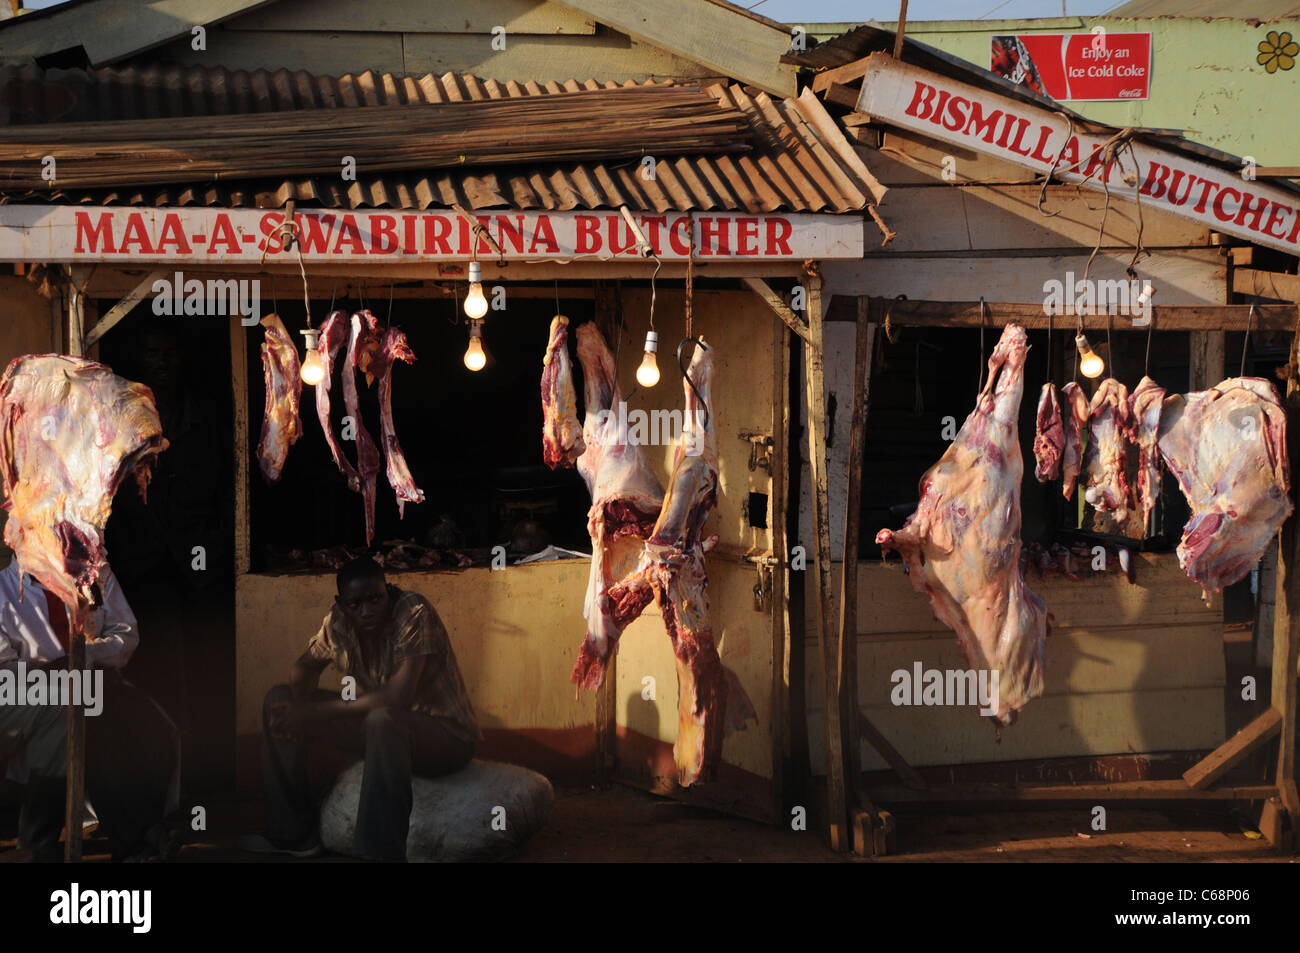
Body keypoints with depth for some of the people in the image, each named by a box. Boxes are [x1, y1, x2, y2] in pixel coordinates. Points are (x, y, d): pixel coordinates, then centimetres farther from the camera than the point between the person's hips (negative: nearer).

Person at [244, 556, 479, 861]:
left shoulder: (414, 613, -26)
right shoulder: (338, 621, -6)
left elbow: (397, 697, -33)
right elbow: (306, 666, 11)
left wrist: (317, 712, -27)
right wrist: (300, 706, -12)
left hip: (447, 736, -8)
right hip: (384, 730, 8)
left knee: (383, 720, -41)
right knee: (279, 699, 4)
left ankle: (385, 853, -33)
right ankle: (295, 833, 11)